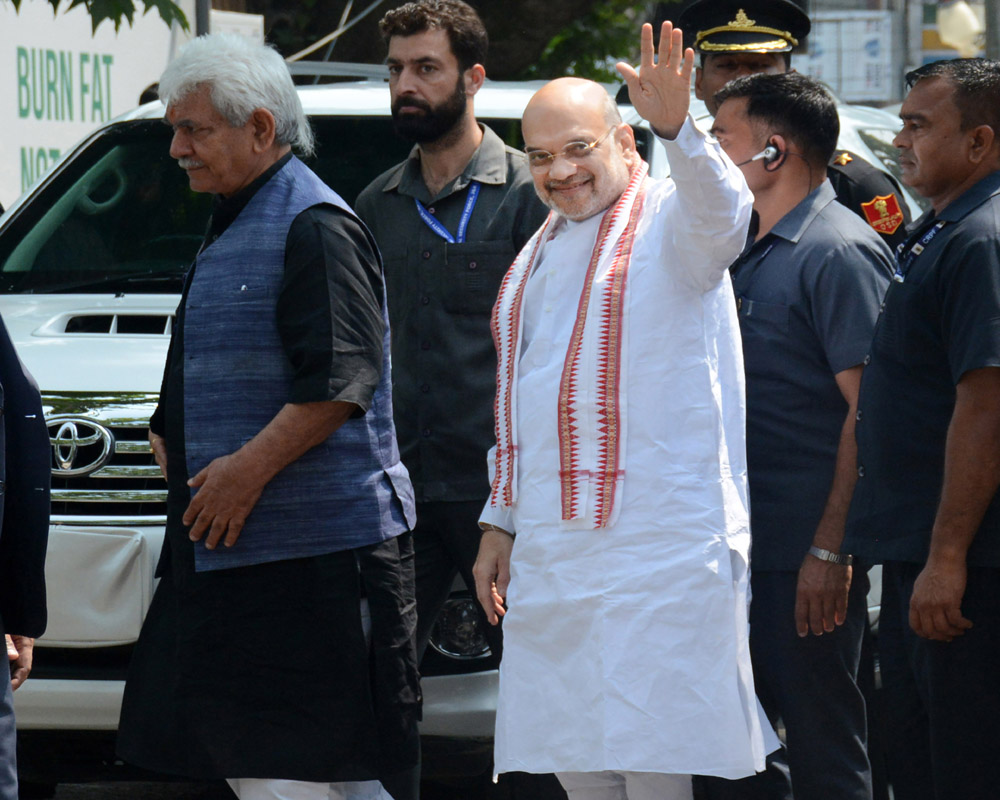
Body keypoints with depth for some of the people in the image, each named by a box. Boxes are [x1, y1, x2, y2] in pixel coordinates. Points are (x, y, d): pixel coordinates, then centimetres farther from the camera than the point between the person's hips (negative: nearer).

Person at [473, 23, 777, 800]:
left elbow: (723, 212, -30)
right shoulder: (540, 254, 20)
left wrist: (676, 127, -49)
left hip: (659, 553, -8)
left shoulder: (669, 221, -5)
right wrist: (501, 522, 24)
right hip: (550, 555, 8)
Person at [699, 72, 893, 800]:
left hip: (805, 555, -9)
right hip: (740, 548, 9)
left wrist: (830, 549, -21)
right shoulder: (751, 255, 17)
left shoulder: (839, 253, -11)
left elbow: (869, 411, -17)